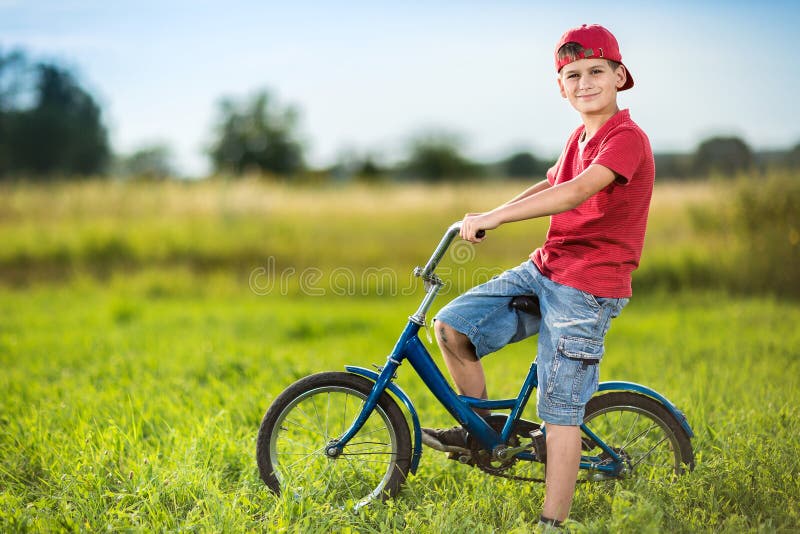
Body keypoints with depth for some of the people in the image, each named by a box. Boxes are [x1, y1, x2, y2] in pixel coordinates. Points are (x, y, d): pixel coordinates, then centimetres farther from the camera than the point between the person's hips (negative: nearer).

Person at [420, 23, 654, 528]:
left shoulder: (626, 138, -15)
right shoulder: (581, 136, 14)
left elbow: (575, 193, -30)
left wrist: (492, 218, -31)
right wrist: (487, 217, 16)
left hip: (586, 288, -8)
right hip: (542, 270, 8)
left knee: (561, 411, -5)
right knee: (453, 326, -3)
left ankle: (554, 521, 4)